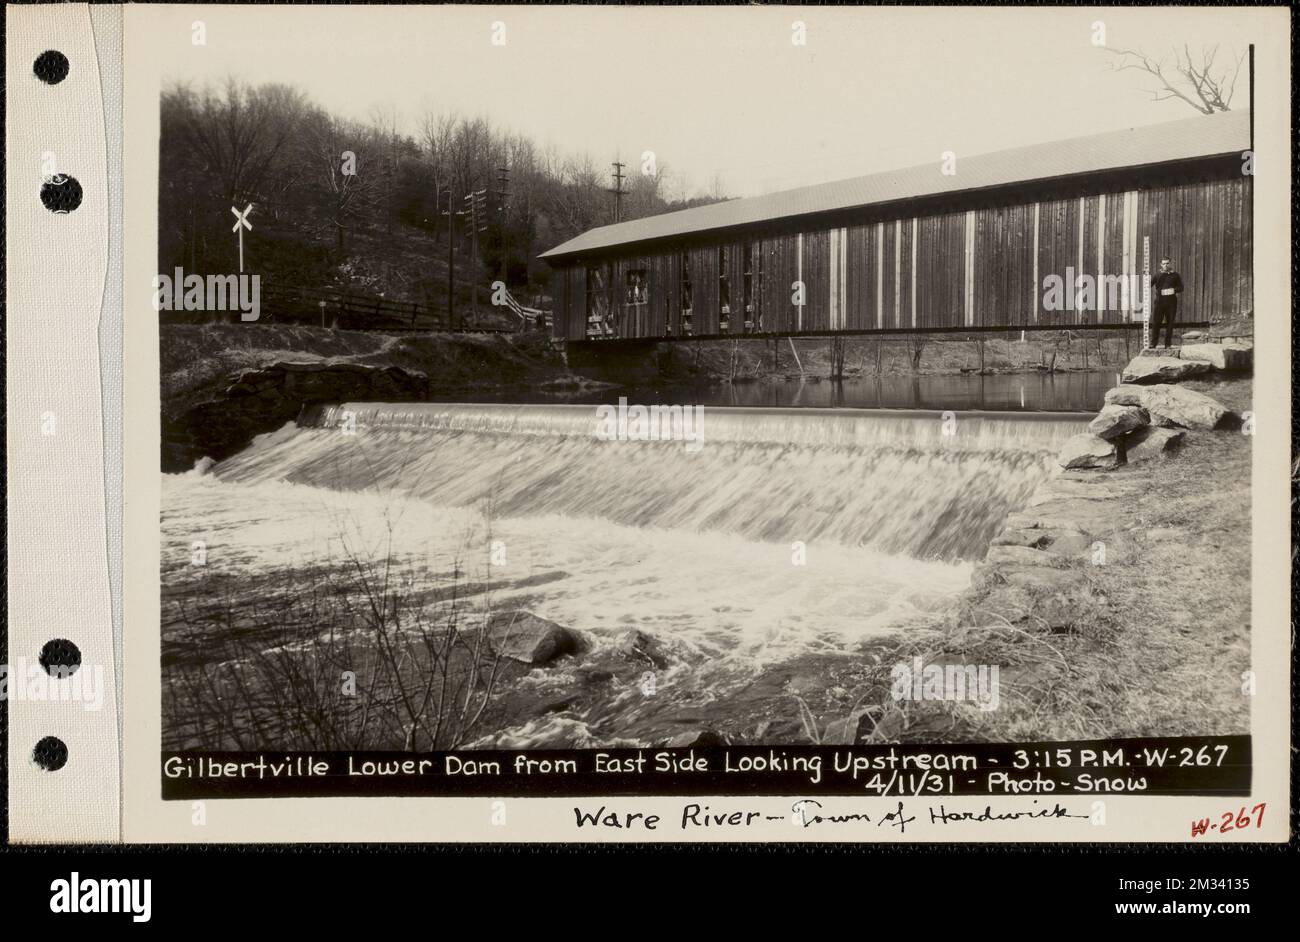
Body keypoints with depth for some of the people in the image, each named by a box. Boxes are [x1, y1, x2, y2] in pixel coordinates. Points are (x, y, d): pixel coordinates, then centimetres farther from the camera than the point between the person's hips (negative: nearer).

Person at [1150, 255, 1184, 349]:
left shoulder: (1175, 275, 10)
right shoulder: (1158, 275, 10)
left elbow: (1181, 288, 7)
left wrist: (1173, 290, -10)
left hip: (1171, 302, 0)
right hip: (1160, 301, 0)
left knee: (1170, 323, 1)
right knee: (1156, 322, -6)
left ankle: (1168, 343, 7)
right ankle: (1154, 342, 0)